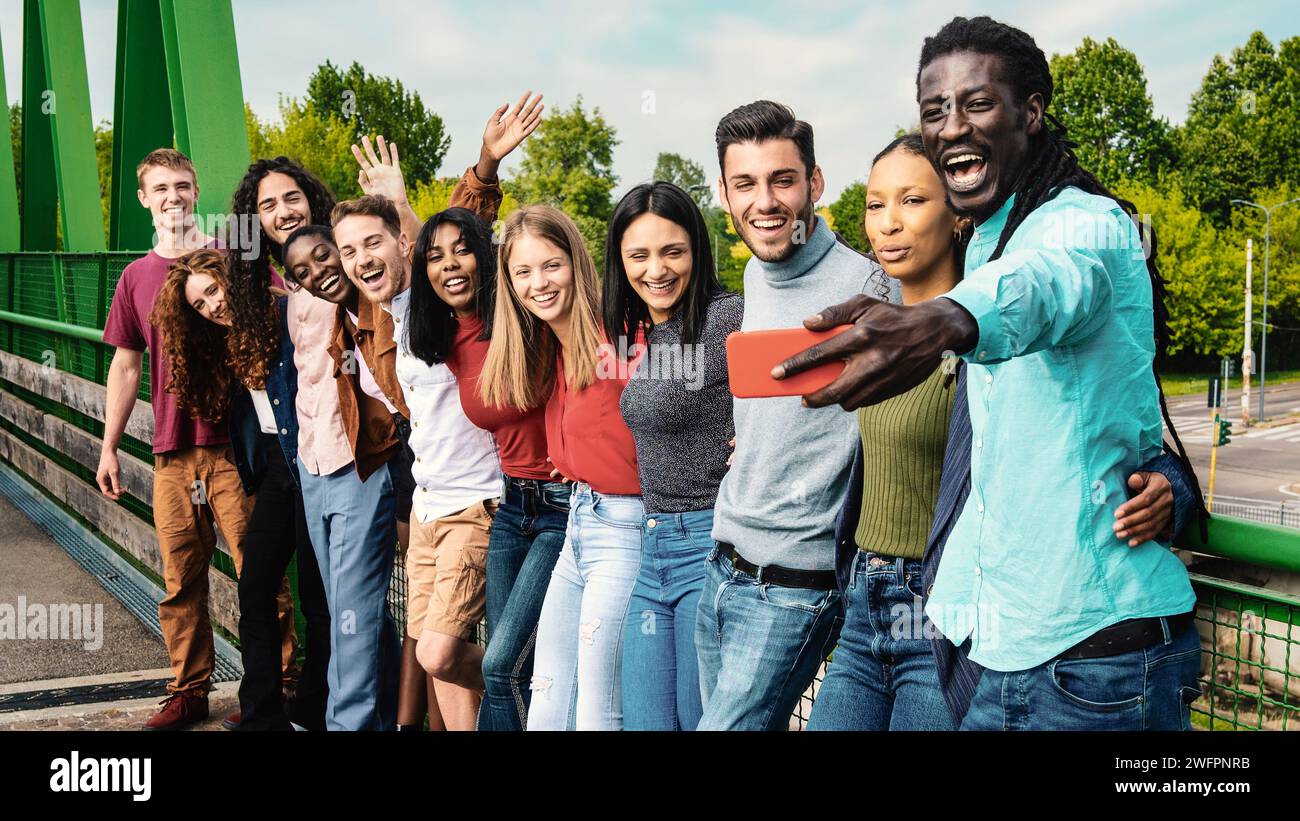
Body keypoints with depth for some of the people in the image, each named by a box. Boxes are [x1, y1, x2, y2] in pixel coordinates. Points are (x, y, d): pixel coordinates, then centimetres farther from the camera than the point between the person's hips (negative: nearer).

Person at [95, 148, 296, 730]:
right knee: (181, 579, 9)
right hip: (172, 453, 4)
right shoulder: (137, 277, 12)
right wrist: (109, 447, 13)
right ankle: (189, 691, 20)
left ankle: (279, 684, 10)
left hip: (234, 443, -4)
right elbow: (126, 365, 16)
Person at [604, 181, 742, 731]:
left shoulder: (727, 318, -13)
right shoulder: (645, 332, 13)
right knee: (643, 719, 9)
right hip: (655, 547, 8)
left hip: (713, 543, -8)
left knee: (702, 720, 2)